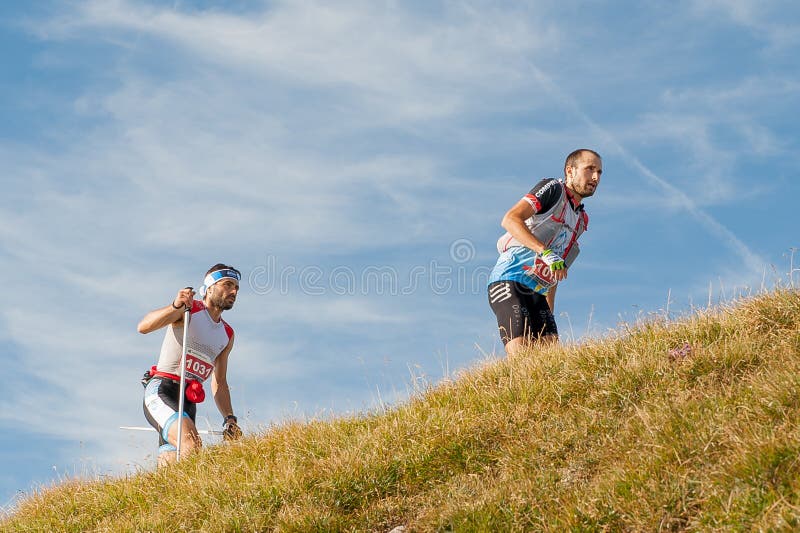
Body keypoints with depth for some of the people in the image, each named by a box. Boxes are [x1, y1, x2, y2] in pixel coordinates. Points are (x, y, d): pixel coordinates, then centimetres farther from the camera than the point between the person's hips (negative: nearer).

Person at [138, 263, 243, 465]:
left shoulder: (227, 335, 19)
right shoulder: (188, 309, -1)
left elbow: (219, 382, 23)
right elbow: (143, 326, -16)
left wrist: (229, 419, 9)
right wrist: (175, 307, -32)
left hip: (188, 402, 7)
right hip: (161, 390, -7)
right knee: (192, 445, -32)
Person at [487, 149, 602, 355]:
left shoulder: (582, 220, 21)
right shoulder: (553, 189, -1)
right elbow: (510, 219, -17)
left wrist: (550, 312, 19)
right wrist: (546, 253, -26)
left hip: (537, 292, 8)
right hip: (509, 281, -8)